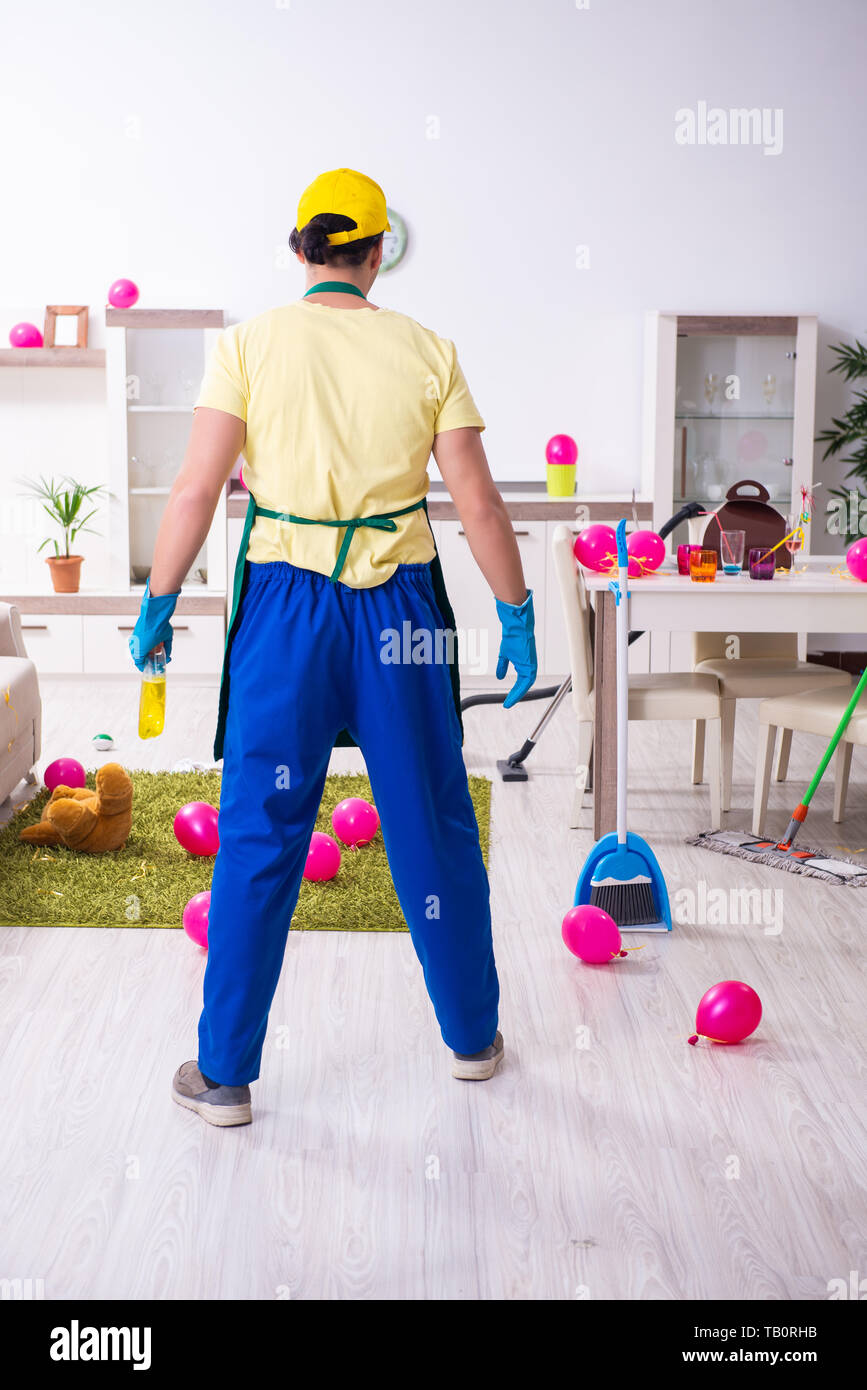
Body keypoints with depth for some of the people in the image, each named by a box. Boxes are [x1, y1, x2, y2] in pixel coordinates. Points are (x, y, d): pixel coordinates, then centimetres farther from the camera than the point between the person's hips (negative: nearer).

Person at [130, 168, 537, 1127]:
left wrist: (158, 602, 3)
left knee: (258, 839, 7)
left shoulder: (250, 344, -2)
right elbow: (477, 501, 0)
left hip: (285, 607, -1)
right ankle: (472, 1037, 29)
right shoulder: (427, 352, 1)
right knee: (433, 830, 14)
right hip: (402, 610, 1)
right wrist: (516, 615, 8)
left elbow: (196, 488, -6)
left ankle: (225, 1074, 14)